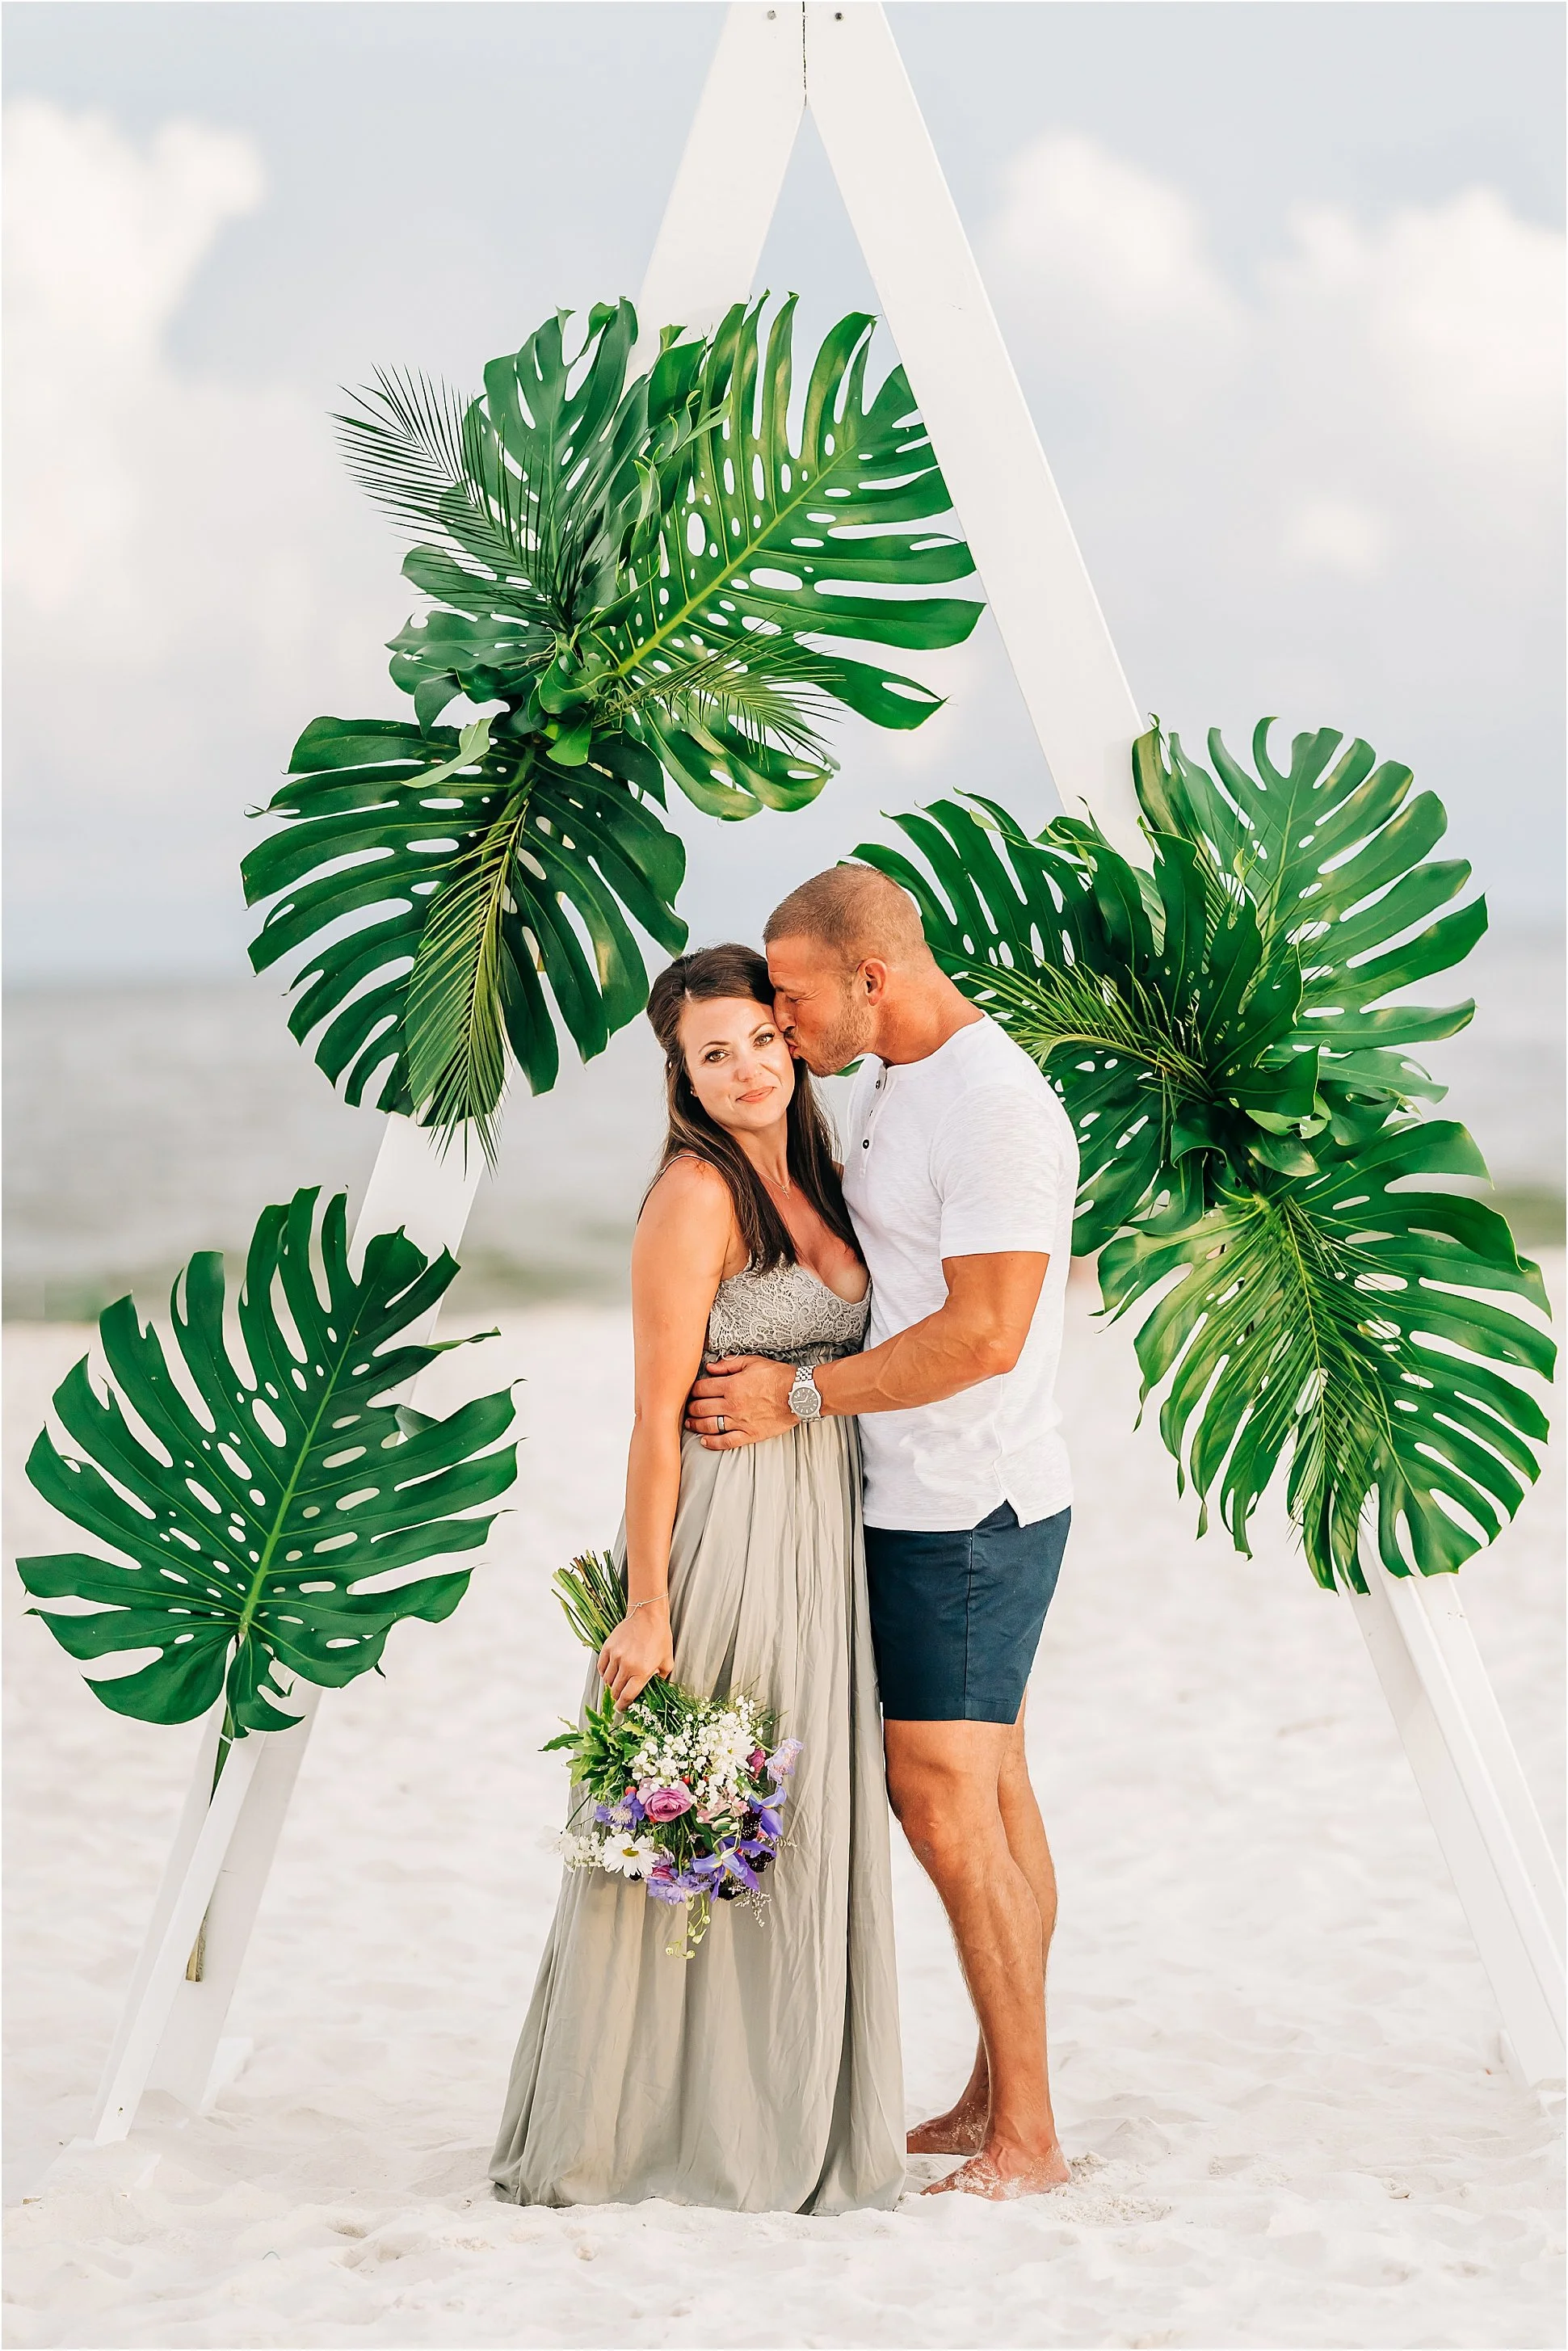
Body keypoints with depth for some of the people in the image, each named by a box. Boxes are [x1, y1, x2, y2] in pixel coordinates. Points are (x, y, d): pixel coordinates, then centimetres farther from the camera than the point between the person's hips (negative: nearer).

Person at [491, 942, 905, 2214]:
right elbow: (658, 1418, -14)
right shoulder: (694, 1193, -11)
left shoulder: (811, 1181, 13)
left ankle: (789, 2128, 22)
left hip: (825, 1530, 8)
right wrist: (647, 1606, -17)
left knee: (800, 1834, 12)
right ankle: (655, 2125, 11)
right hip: (726, 1526, -8)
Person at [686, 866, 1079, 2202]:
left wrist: (799, 1397, -17)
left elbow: (985, 1336, -23)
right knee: (990, 1795, 13)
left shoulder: (996, 1105, -18)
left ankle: (1028, 2136, -2)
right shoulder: (890, 1087, 13)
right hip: (918, 1501, 10)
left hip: (967, 1512, -10)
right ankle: (994, 2099, 20)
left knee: (947, 1803, -9)